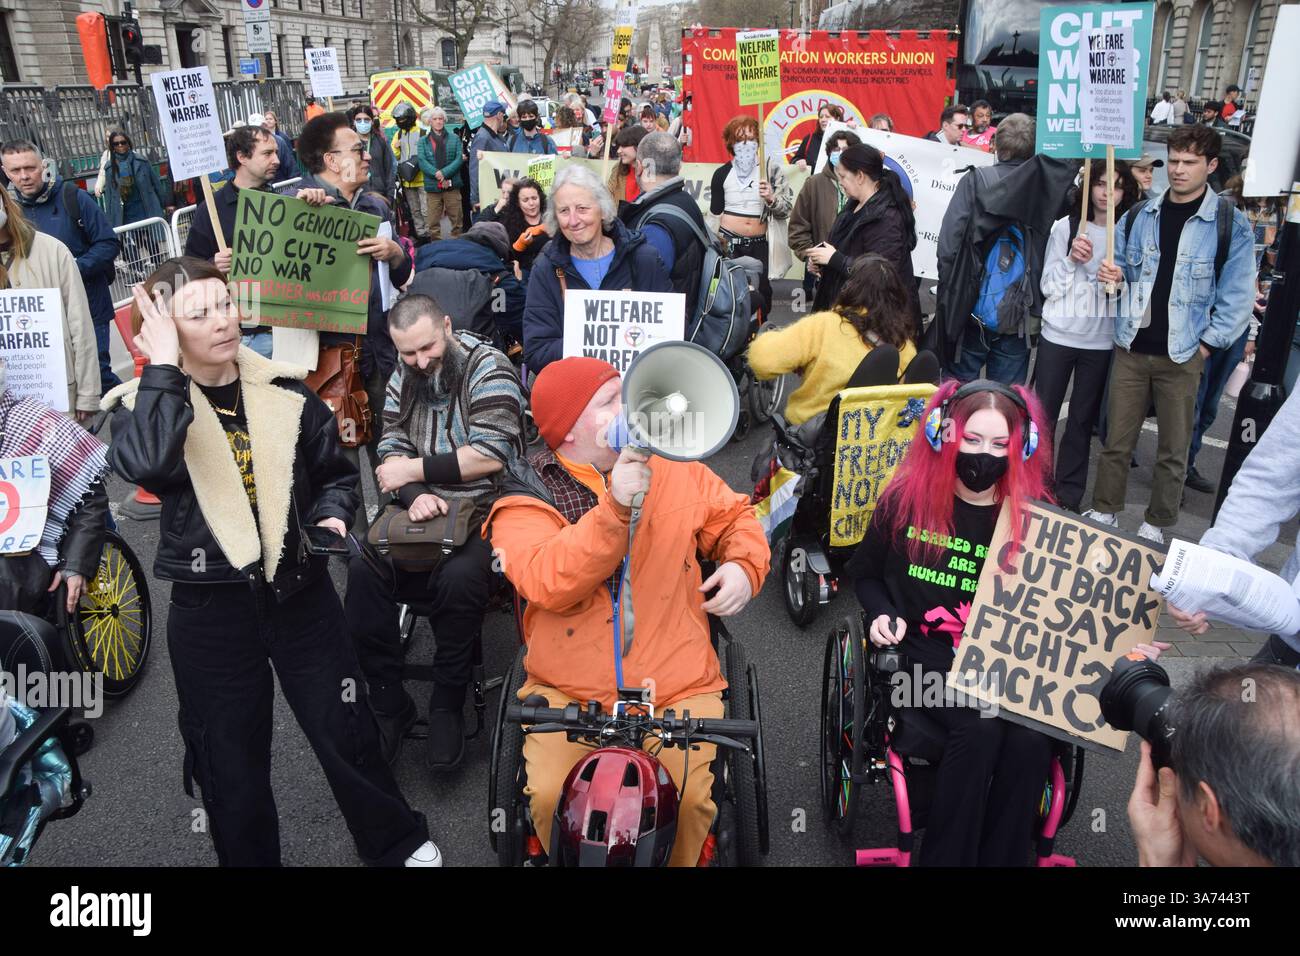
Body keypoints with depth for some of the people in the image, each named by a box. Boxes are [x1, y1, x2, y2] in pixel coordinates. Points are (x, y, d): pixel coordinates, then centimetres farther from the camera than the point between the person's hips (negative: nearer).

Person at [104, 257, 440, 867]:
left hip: (300, 592, 2)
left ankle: (398, 844, 36)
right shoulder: (141, 404, -7)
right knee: (230, 765, 13)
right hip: (210, 608, -1)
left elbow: (335, 470, 13)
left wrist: (331, 515, -7)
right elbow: (144, 464, -32)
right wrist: (164, 364, -26)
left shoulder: (285, 391, -1)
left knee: (346, 735, 14)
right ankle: (248, 857, 38)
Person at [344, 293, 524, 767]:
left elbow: (492, 455, -17)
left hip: (483, 511, -5)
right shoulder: (401, 380, 12)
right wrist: (414, 495, -14)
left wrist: (416, 469, -11)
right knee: (363, 568, -21)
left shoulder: (489, 369, -8)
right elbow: (391, 452, 8)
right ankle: (389, 705, -7)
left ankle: (447, 707, -11)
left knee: (459, 577, -34)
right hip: (421, 509, 6)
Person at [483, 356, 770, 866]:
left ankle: (684, 862, 15)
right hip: (570, 691, -1)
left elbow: (735, 516, 20)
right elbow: (547, 585, -22)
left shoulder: (675, 467, 6)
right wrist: (615, 506, -28)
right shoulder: (525, 500, -4)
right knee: (547, 796, -19)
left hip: (678, 685, 1)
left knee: (705, 796, -18)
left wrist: (745, 565, -1)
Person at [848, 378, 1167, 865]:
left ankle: (999, 857, -4)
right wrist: (882, 614, -8)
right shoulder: (907, 499, -5)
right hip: (925, 652, -2)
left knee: (1031, 738, -25)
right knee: (979, 728, -28)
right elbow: (864, 572, 10)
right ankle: (945, 857, -10)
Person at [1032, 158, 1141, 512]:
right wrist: (1072, 259, -17)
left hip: (1101, 341, 1)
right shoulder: (1066, 227, -2)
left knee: (1083, 419, 9)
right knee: (1043, 414, 6)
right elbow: (1048, 286, -2)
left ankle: (1068, 495, 19)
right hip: (1058, 335, -1)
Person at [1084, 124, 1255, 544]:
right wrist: (1109, 273, -8)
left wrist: (1207, 345, -9)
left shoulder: (1231, 224, -5)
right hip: (1132, 348, 3)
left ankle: (1156, 524, 20)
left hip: (1182, 356, -2)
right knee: (1116, 440, 8)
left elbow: (1238, 296, -5)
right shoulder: (1139, 216, 6)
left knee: (1173, 448, 7)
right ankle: (1103, 511, 22)